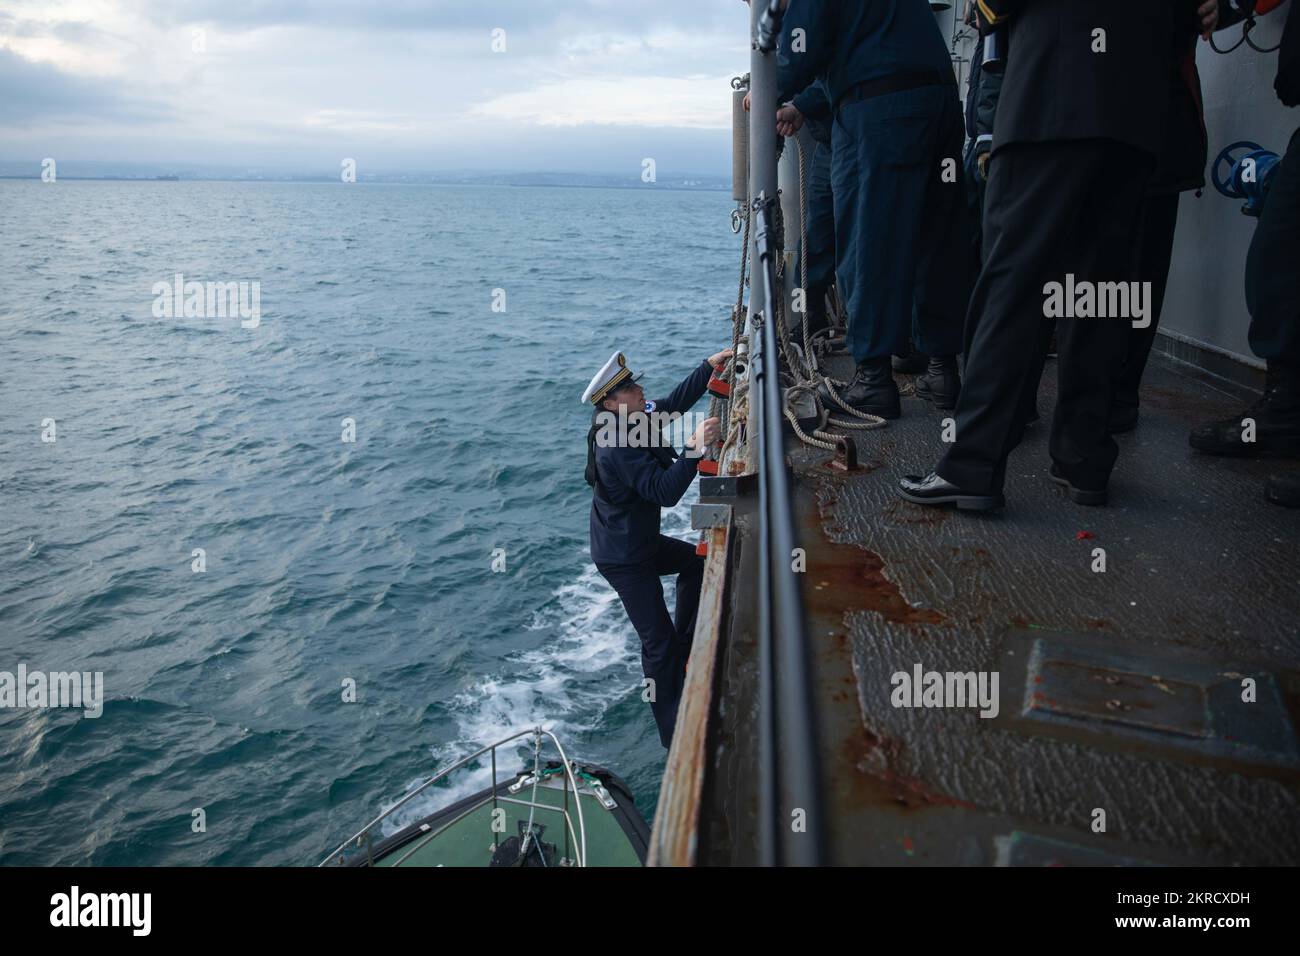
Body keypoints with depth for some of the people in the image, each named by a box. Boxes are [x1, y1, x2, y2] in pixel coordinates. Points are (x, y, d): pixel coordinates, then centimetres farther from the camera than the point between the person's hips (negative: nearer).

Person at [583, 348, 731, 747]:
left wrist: (710, 365, 4)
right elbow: (664, 492, -35)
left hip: (638, 541, 10)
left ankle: (684, 649, 33)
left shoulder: (632, 420, -1)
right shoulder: (618, 448, -30)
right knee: (658, 642, -5)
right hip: (623, 559, -10)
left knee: (696, 561, 28)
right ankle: (674, 735, 6)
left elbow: (676, 402, 8)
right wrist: (695, 449, -40)